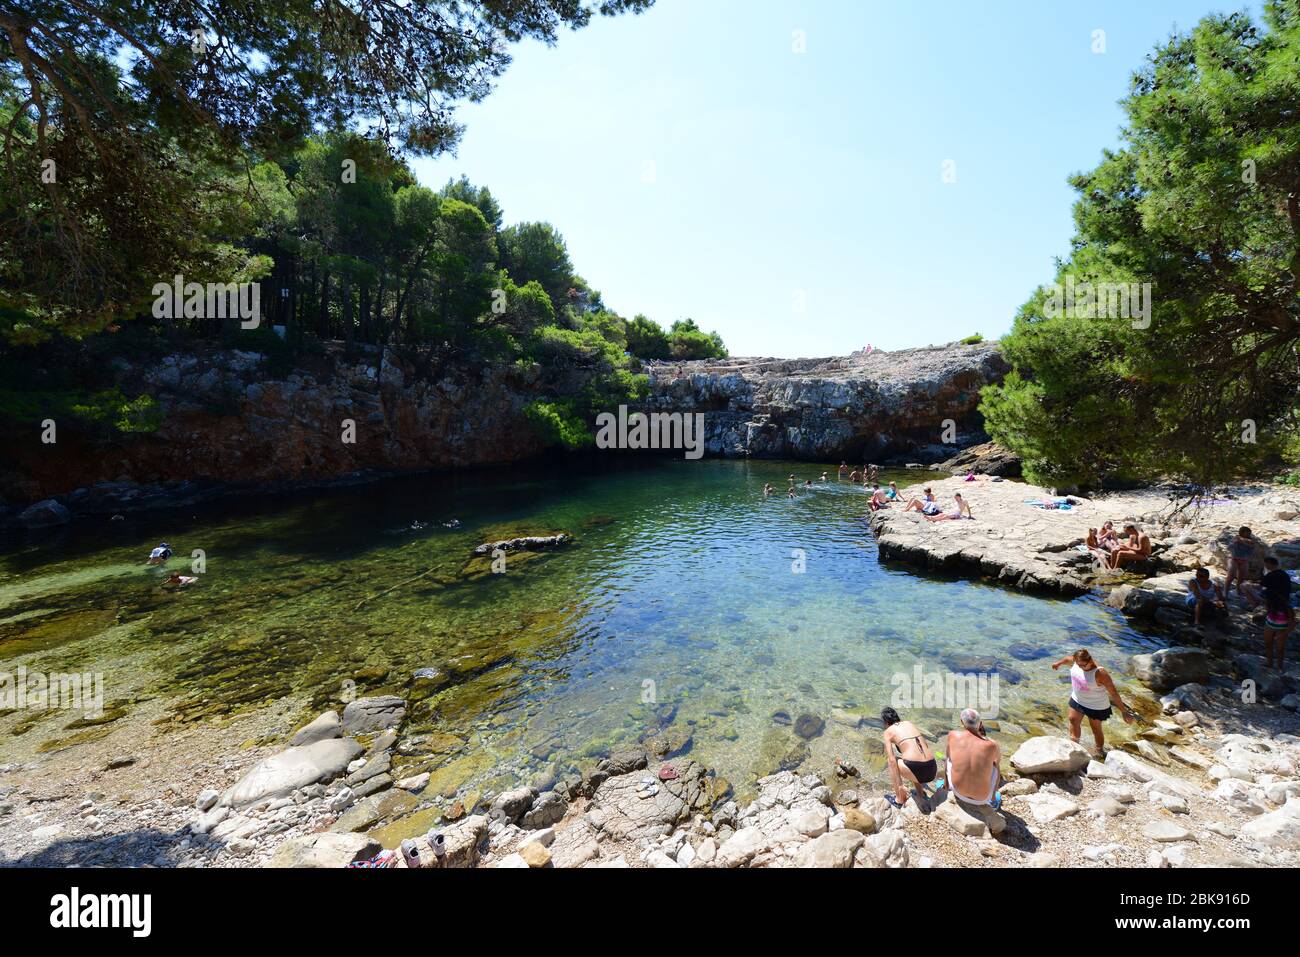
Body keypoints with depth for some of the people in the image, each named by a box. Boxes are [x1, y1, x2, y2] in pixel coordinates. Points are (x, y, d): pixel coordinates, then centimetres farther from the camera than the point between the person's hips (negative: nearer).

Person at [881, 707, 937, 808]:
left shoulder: (888, 732, 7)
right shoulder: (909, 723, 22)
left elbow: (892, 760, -2)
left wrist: (900, 785, 0)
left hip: (916, 771, -6)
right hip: (932, 772, 6)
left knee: (891, 762, 22)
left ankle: (899, 799, 23)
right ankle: (921, 793, 33)